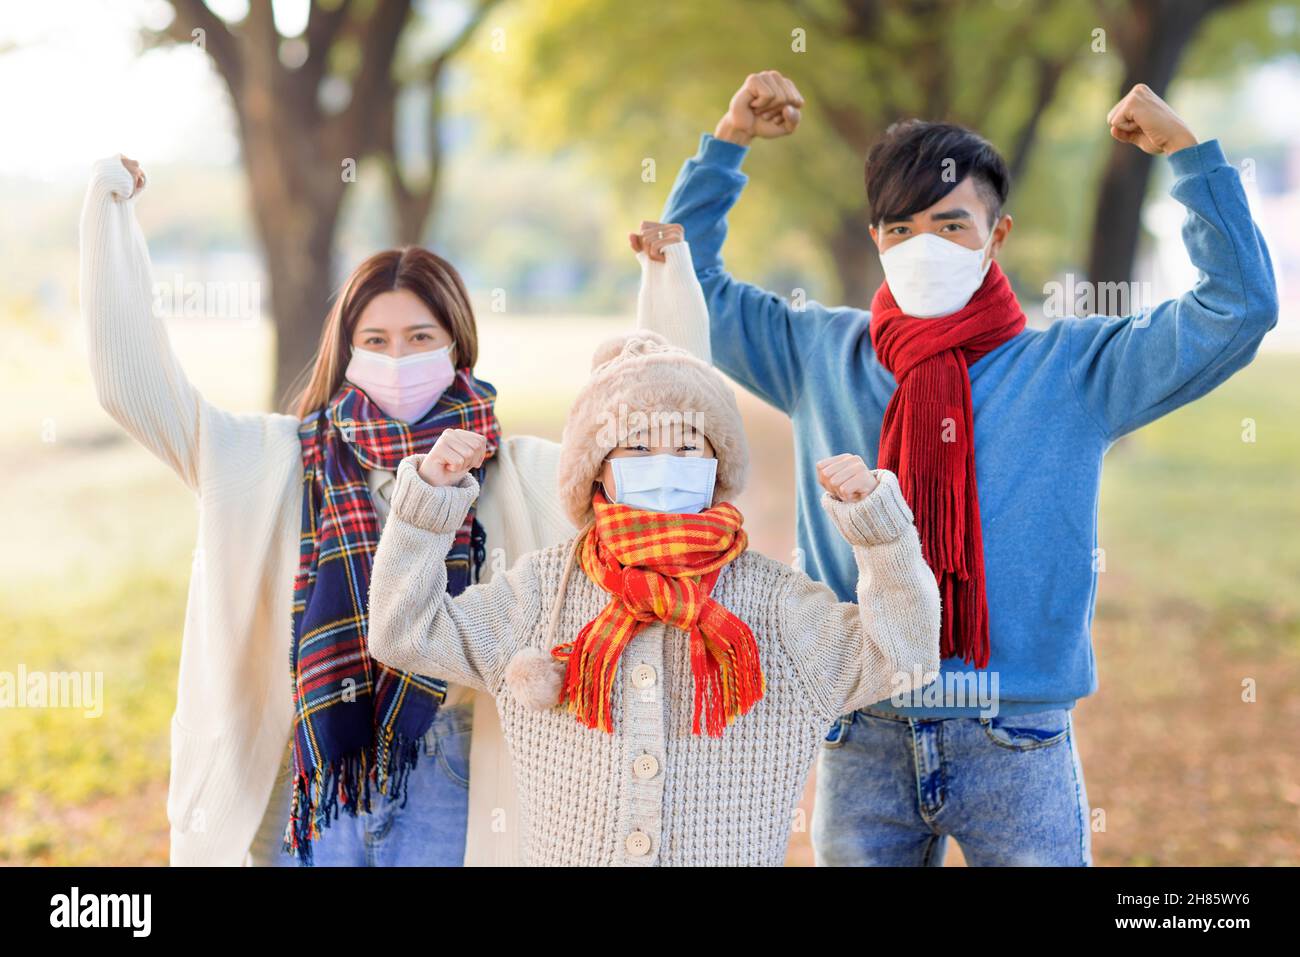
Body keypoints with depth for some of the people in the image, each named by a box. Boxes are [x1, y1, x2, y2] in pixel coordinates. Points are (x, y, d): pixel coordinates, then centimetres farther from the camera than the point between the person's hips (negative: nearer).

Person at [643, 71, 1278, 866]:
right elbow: (689, 281, 16)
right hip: (863, 738, 2)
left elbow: (1238, 308, -1)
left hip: (1016, 740, -2)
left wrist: (1186, 150, -3)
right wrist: (729, 142, 8)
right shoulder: (822, 354, 9)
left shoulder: (1074, 367, 3)